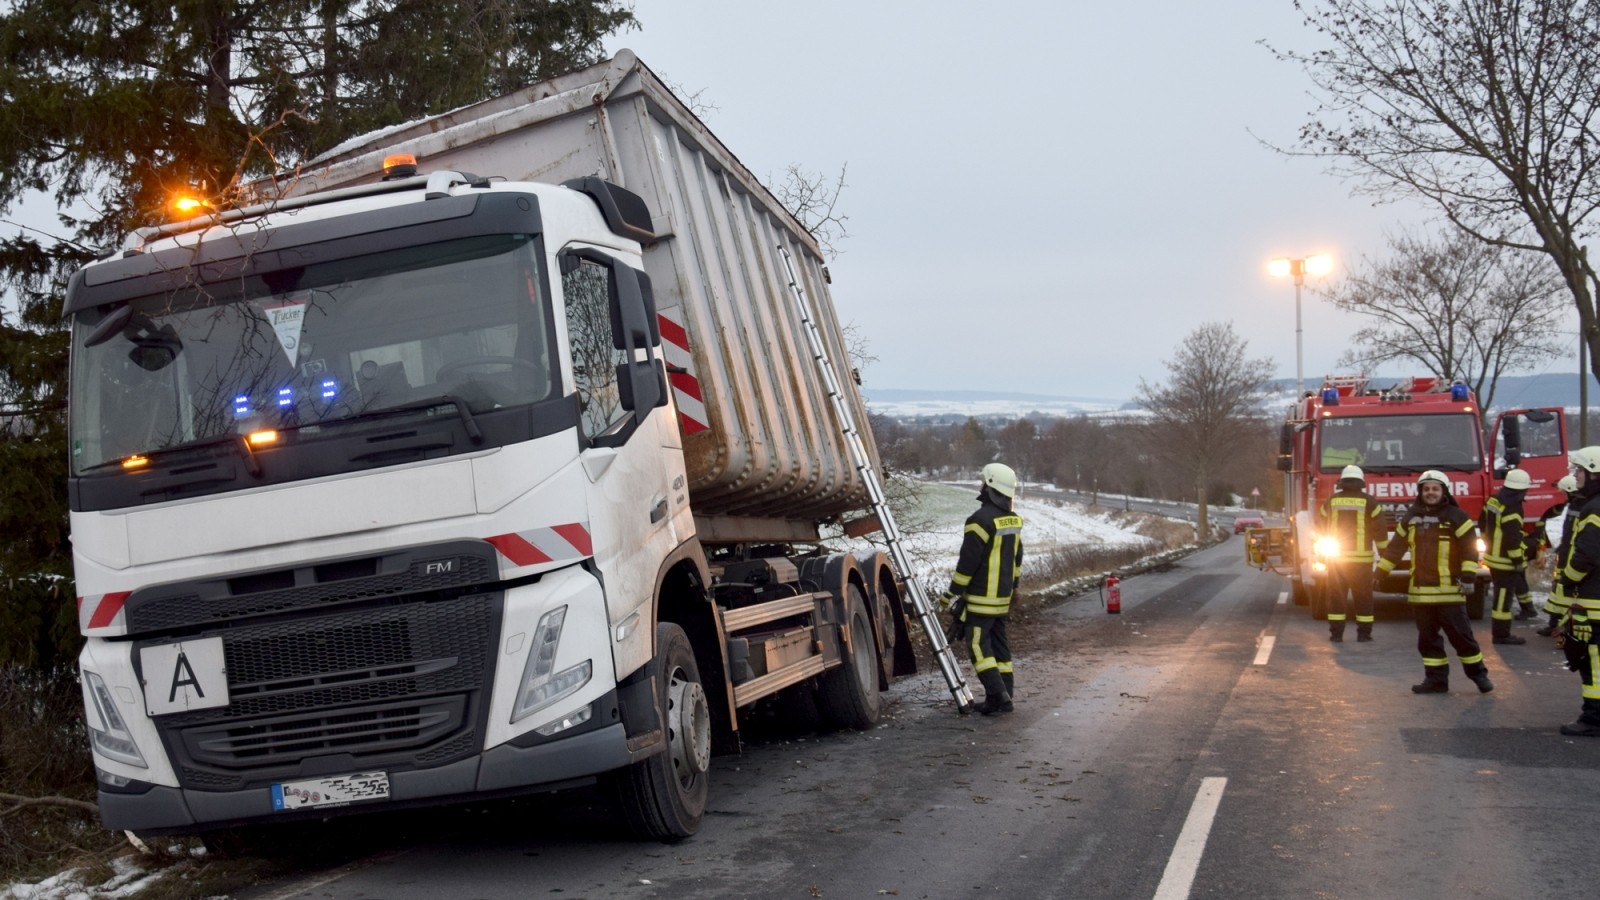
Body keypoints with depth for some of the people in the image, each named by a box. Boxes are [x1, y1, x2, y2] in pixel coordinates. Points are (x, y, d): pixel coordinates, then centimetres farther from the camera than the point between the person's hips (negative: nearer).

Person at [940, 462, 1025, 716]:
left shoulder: (981, 520, -19)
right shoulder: (1012, 521, 9)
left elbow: (967, 562, -18)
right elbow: (1017, 558, 19)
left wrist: (952, 593, -11)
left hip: (981, 597, -9)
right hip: (1003, 597, 9)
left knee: (979, 645, -6)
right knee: (999, 643, 14)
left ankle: (998, 696, -12)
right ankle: (1006, 694, 16)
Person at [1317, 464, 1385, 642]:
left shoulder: (1331, 501, 3)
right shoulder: (1369, 502, -2)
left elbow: (1320, 528, 8)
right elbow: (1380, 530, -1)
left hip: (1335, 557, 1)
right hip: (1362, 558, -1)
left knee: (1336, 596, 6)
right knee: (1363, 597, 8)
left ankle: (1336, 633, 3)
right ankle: (1364, 633, 8)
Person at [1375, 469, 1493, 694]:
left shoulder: (1456, 517, -4)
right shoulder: (1410, 517, 10)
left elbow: (1470, 547, -8)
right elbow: (1396, 547, 16)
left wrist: (1468, 575, -18)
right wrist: (1381, 572, 14)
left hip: (1449, 590, -5)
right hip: (1420, 590, 5)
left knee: (1460, 634, -2)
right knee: (1427, 638, 8)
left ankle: (1478, 673, 12)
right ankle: (1436, 679, 15)